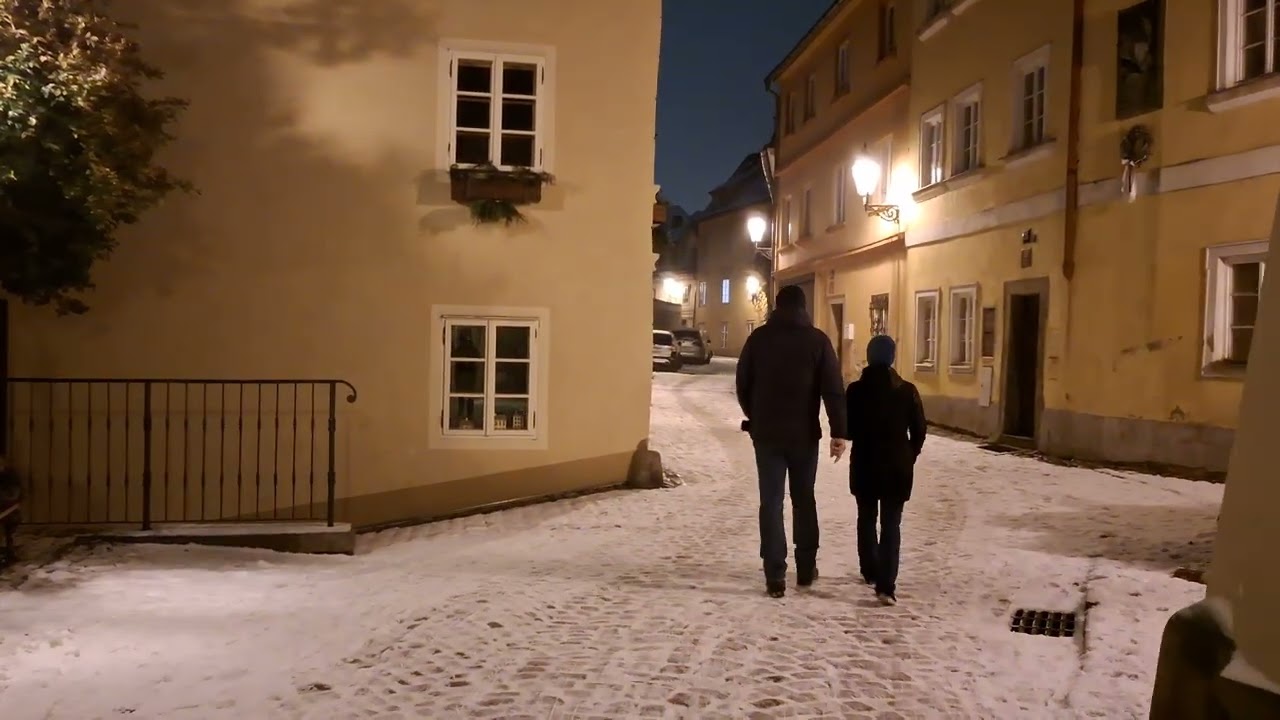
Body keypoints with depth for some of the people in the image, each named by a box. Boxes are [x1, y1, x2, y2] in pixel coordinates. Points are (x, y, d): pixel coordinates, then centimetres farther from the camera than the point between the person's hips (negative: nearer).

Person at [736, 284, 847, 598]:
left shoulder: (758, 338, 0)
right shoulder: (817, 340, -3)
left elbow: (742, 384, 6)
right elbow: (833, 390, -9)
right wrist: (839, 432, -6)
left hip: (766, 433, 0)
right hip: (804, 433, 0)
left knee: (771, 503, 2)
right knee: (804, 500, 16)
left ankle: (775, 577, -2)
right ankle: (806, 569, 23)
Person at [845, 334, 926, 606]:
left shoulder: (855, 390, -7)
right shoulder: (907, 390, -5)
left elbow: (848, 429, -1)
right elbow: (919, 430, -1)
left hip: (864, 464, 1)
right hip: (897, 466, 0)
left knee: (866, 518, 20)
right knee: (891, 524, 1)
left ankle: (871, 572, 30)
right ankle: (886, 585, -9)